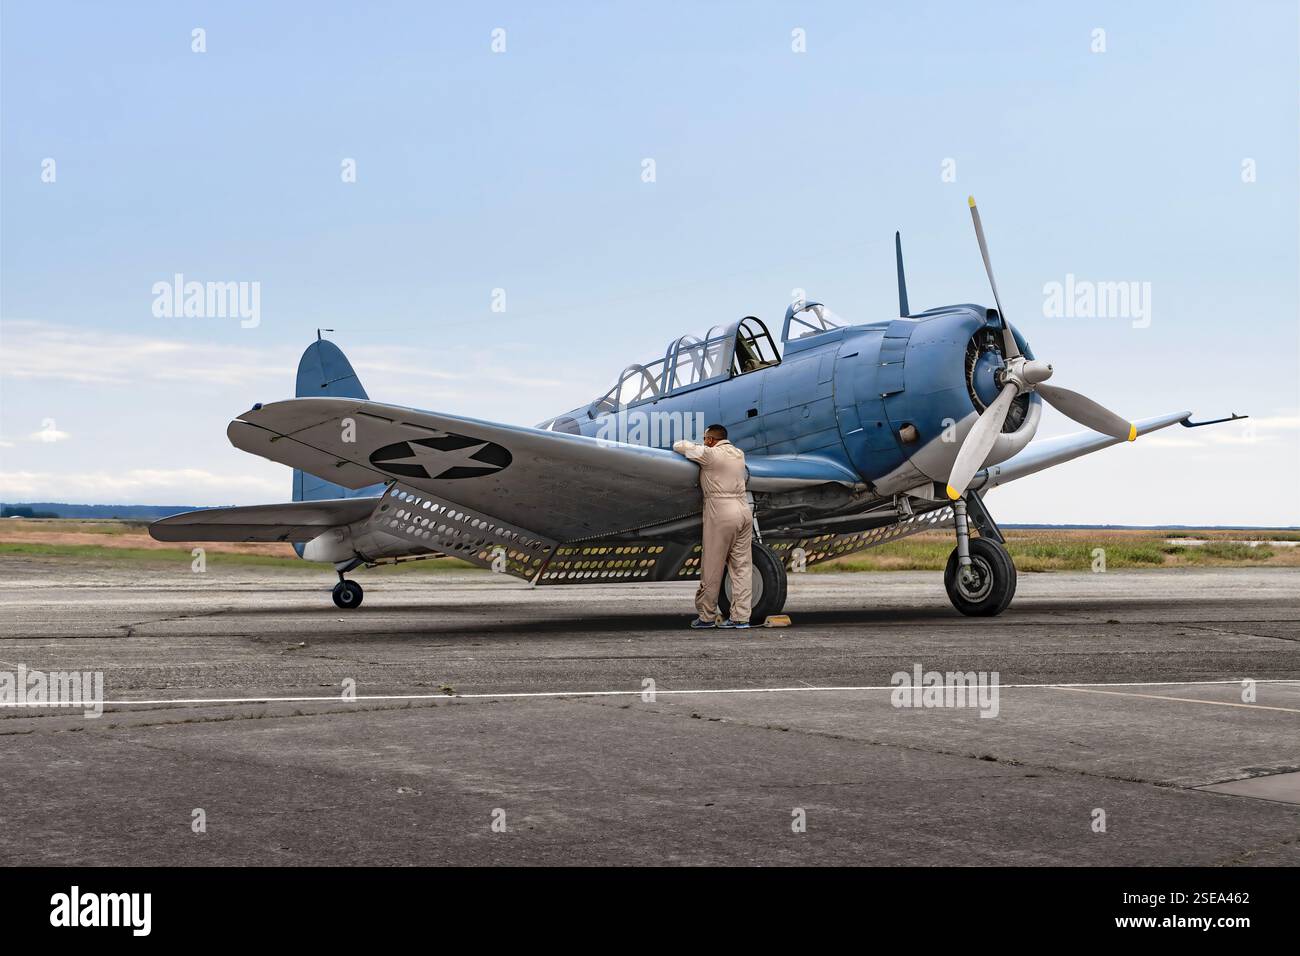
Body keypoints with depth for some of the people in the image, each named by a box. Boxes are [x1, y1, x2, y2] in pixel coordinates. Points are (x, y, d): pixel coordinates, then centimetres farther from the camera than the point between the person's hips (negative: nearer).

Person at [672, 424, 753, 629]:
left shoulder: (709, 454, -7)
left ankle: (707, 616, 8)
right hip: (744, 511, 7)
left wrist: (693, 447, 22)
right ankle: (740, 617, 4)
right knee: (742, 566, 5)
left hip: (721, 514, -7)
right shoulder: (739, 454, 14)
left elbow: (679, 446, 1)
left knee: (712, 568, 2)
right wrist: (698, 449, 28)